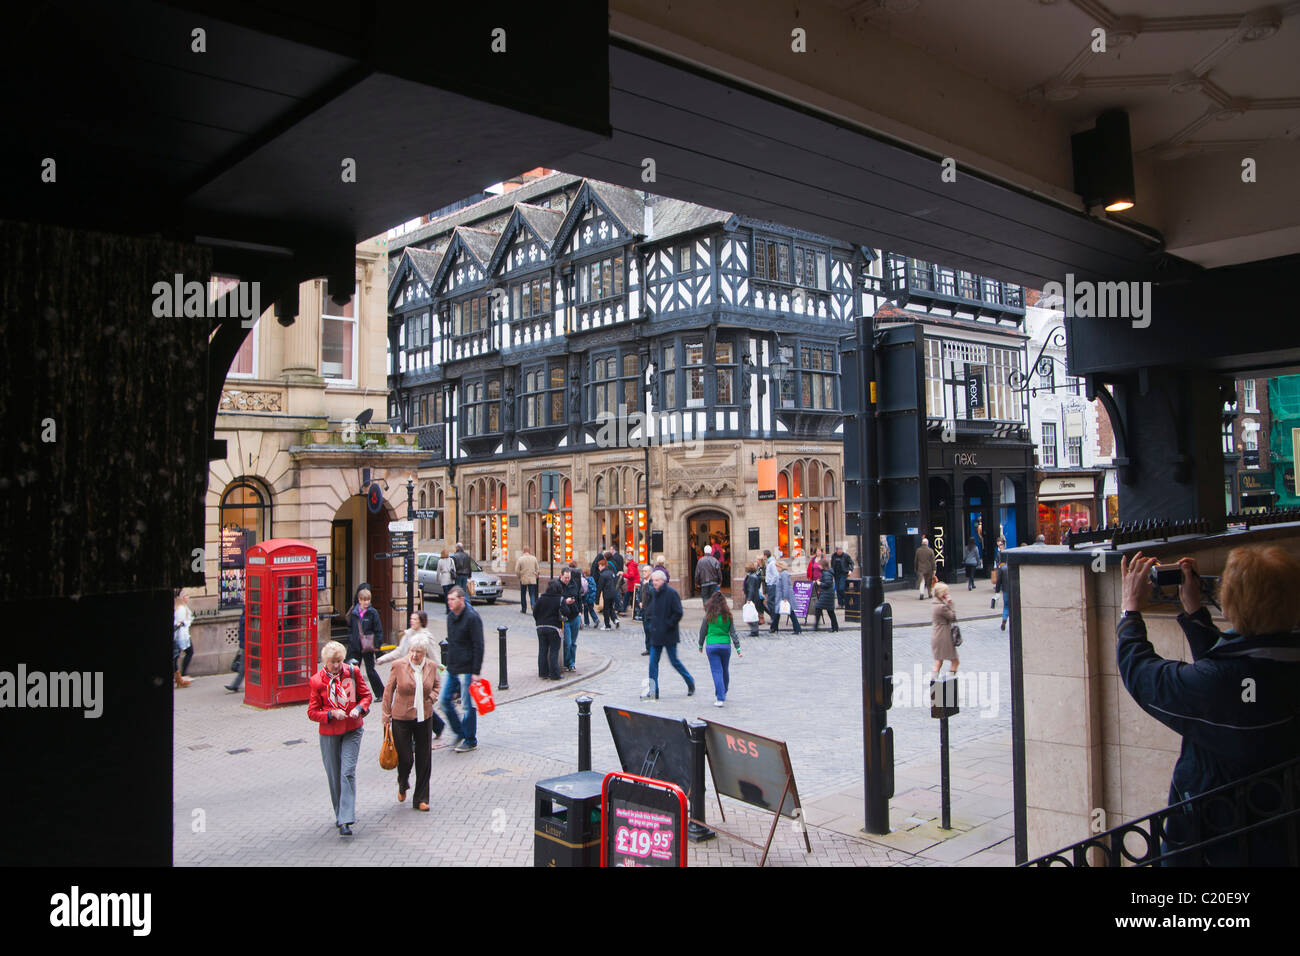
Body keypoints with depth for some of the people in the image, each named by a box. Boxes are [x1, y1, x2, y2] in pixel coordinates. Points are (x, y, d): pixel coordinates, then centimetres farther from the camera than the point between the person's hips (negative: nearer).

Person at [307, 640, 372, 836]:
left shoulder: (353, 672, -4)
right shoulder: (317, 680, -7)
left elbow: (366, 695, 7)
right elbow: (312, 712, -3)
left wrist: (359, 708, -13)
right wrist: (332, 714, -20)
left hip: (352, 730, 0)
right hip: (329, 733, 0)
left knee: (348, 773, -11)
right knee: (334, 776, 9)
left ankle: (346, 821, -11)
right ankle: (340, 814, 29)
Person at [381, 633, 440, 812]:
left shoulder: (432, 666, -2)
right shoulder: (398, 665, -10)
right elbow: (388, 691, -1)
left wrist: (432, 696, -5)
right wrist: (386, 717, 0)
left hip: (424, 717, 2)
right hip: (401, 718, -2)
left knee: (424, 759, 5)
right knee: (405, 758, 1)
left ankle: (421, 799, 17)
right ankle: (403, 785, 34)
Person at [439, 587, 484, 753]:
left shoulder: (472, 618, -15)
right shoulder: (450, 616, 10)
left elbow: (478, 646, -16)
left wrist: (476, 672, -18)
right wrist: (449, 663, 17)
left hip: (467, 669, -8)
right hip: (451, 668, 8)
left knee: (468, 705, 0)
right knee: (444, 700, 7)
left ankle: (470, 741, 12)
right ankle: (459, 732, 23)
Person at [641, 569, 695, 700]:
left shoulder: (671, 593, -12)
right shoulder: (652, 593, 8)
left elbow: (678, 613, -14)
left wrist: (668, 625, -16)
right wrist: (649, 626, 7)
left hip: (669, 635, -6)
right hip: (656, 635, 6)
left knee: (674, 661, 5)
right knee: (653, 662, 2)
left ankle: (690, 682, 27)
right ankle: (653, 691, 6)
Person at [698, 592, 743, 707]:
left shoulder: (708, 616, -5)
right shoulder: (728, 616, -1)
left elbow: (703, 631, 3)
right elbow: (733, 632, 1)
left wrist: (700, 645, 17)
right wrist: (738, 648, 4)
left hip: (712, 646, -2)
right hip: (726, 645, 2)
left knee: (716, 671, -1)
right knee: (725, 670, 18)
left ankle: (720, 698, -8)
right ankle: (723, 693, 35)